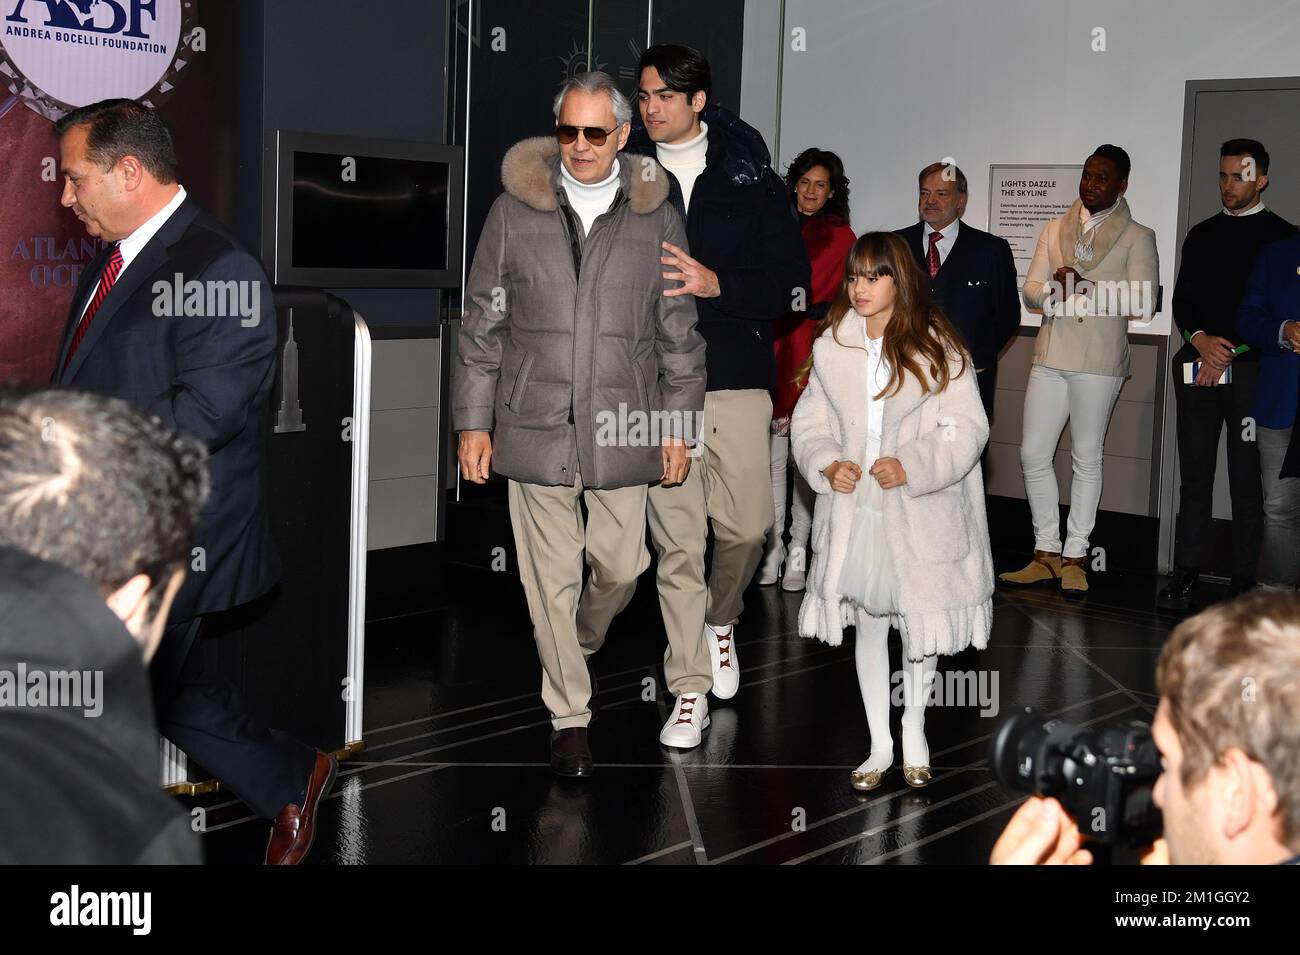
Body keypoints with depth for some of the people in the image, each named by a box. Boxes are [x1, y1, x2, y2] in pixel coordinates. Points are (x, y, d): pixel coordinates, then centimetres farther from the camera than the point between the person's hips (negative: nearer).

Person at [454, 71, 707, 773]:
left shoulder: (656, 217, 5)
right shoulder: (514, 211, 3)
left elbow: (679, 332, 9)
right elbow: (482, 324, 7)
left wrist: (679, 425, 7)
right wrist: (474, 421, 4)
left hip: (622, 425, 1)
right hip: (534, 425, 0)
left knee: (620, 567, 6)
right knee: (551, 575, 3)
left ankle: (578, 642, 39)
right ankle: (568, 715, 18)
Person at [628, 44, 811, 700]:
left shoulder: (749, 176, 6)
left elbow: (792, 279, 1)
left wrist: (716, 283, -14)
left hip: (737, 380, 1)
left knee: (747, 526, 2)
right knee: (677, 541, -1)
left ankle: (720, 618, 34)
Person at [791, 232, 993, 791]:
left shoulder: (937, 348, -7)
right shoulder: (831, 347, 4)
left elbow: (967, 429, -8)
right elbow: (809, 421, 10)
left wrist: (912, 467, -20)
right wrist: (825, 465, -9)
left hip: (922, 510, -2)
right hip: (853, 504, 3)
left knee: (922, 623, 8)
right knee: (868, 624, 8)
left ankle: (913, 729, 32)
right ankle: (879, 745, 22)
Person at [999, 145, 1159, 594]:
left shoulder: (1137, 237, 1)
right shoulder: (1055, 229, 15)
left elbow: (1144, 304, -9)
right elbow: (1030, 291, 8)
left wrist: (1084, 287, -15)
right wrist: (1057, 291, -14)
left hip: (1099, 361, -4)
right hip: (1051, 355, 4)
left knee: (1087, 458, 4)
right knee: (1033, 455, 2)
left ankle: (1074, 557, 12)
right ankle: (1046, 554, 12)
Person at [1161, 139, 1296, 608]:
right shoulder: (1201, 235, 17)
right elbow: (1182, 302, 14)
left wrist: (1229, 351, -9)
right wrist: (1201, 340, -6)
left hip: (1253, 370, -4)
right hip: (1198, 369, 4)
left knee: (1248, 479, -2)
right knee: (1195, 474, 4)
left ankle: (1245, 581, 2)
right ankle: (1186, 573, 9)